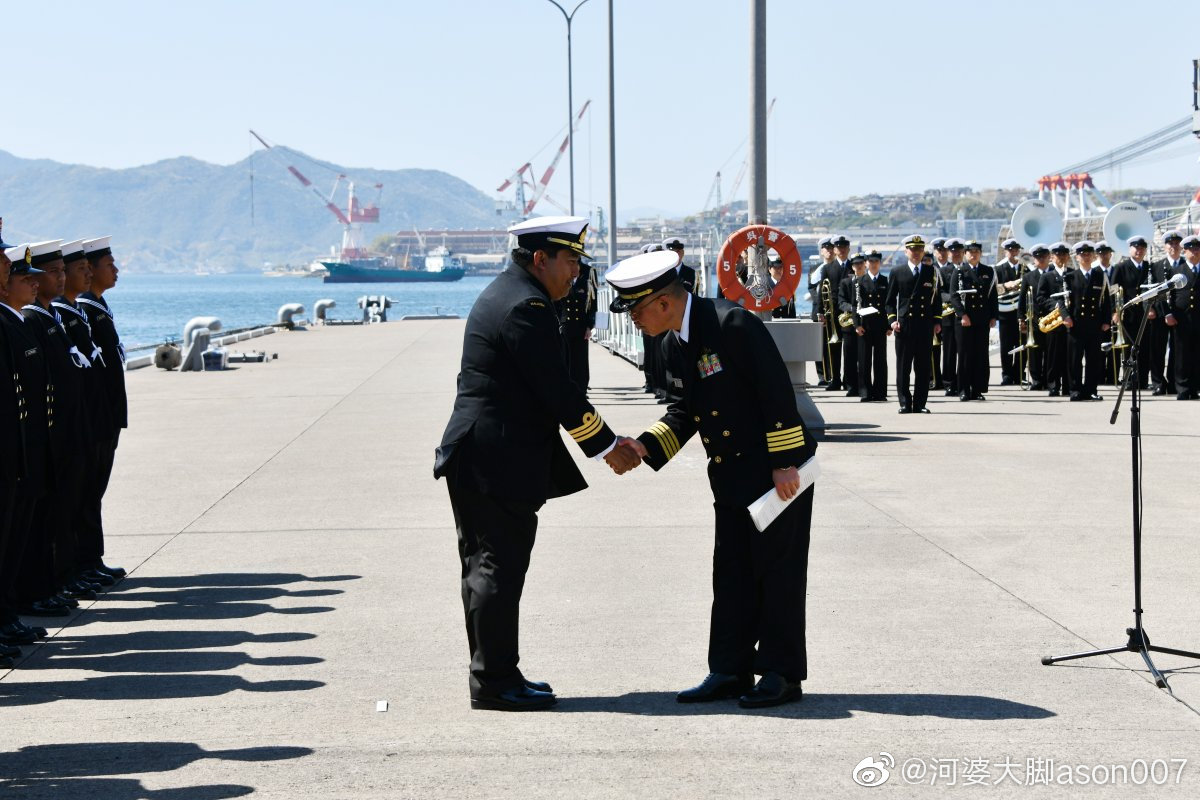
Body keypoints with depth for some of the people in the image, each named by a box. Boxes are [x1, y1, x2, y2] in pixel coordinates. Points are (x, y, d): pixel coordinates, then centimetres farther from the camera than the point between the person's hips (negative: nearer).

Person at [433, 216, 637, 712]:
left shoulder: (504, 294, 16)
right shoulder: (527, 306, -17)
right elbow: (558, 390, -18)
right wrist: (607, 447, -10)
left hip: (474, 457, 11)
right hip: (499, 462, -11)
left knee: (485, 569, 13)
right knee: (499, 569, -6)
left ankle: (490, 675, 21)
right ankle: (495, 681, -1)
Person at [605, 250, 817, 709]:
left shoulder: (733, 324, -21)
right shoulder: (672, 344, 6)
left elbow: (778, 391, -22)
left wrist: (784, 463, -22)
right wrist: (646, 446, -1)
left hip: (779, 465, -8)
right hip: (731, 471, 8)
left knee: (777, 568, -2)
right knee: (731, 571, 9)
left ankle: (781, 674, 5)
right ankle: (730, 670, 15)